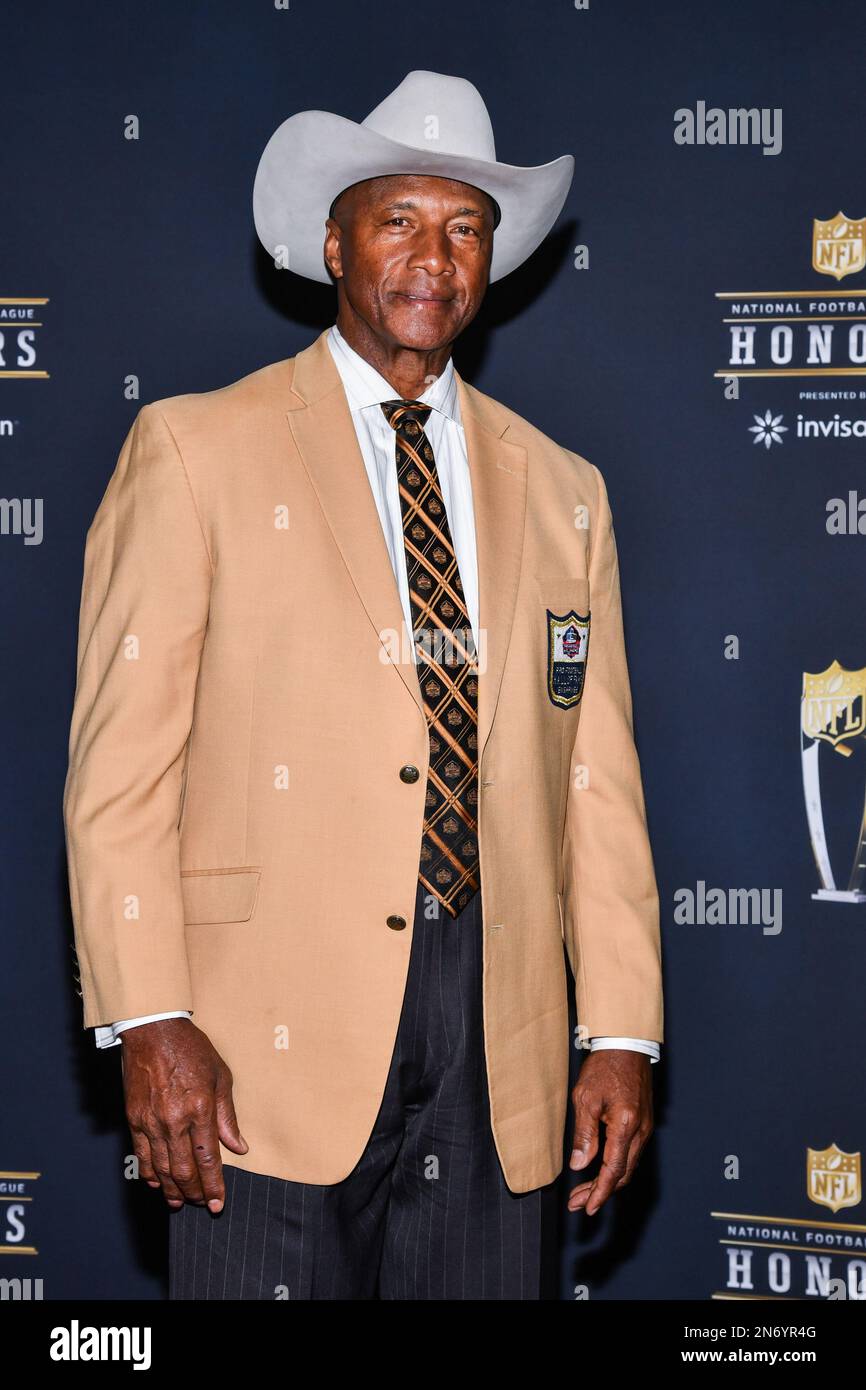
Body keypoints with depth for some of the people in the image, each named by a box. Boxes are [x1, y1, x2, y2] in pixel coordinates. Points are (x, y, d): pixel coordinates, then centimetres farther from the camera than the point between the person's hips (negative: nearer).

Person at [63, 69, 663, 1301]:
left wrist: (622, 1034, 4)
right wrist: (148, 1023, -12)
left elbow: (598, 783, 12)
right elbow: (121, 763, -3)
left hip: (498, 1054, 4)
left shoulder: (561, 492, 15)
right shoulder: (196, 449, 3)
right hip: (269, 1046, -3)